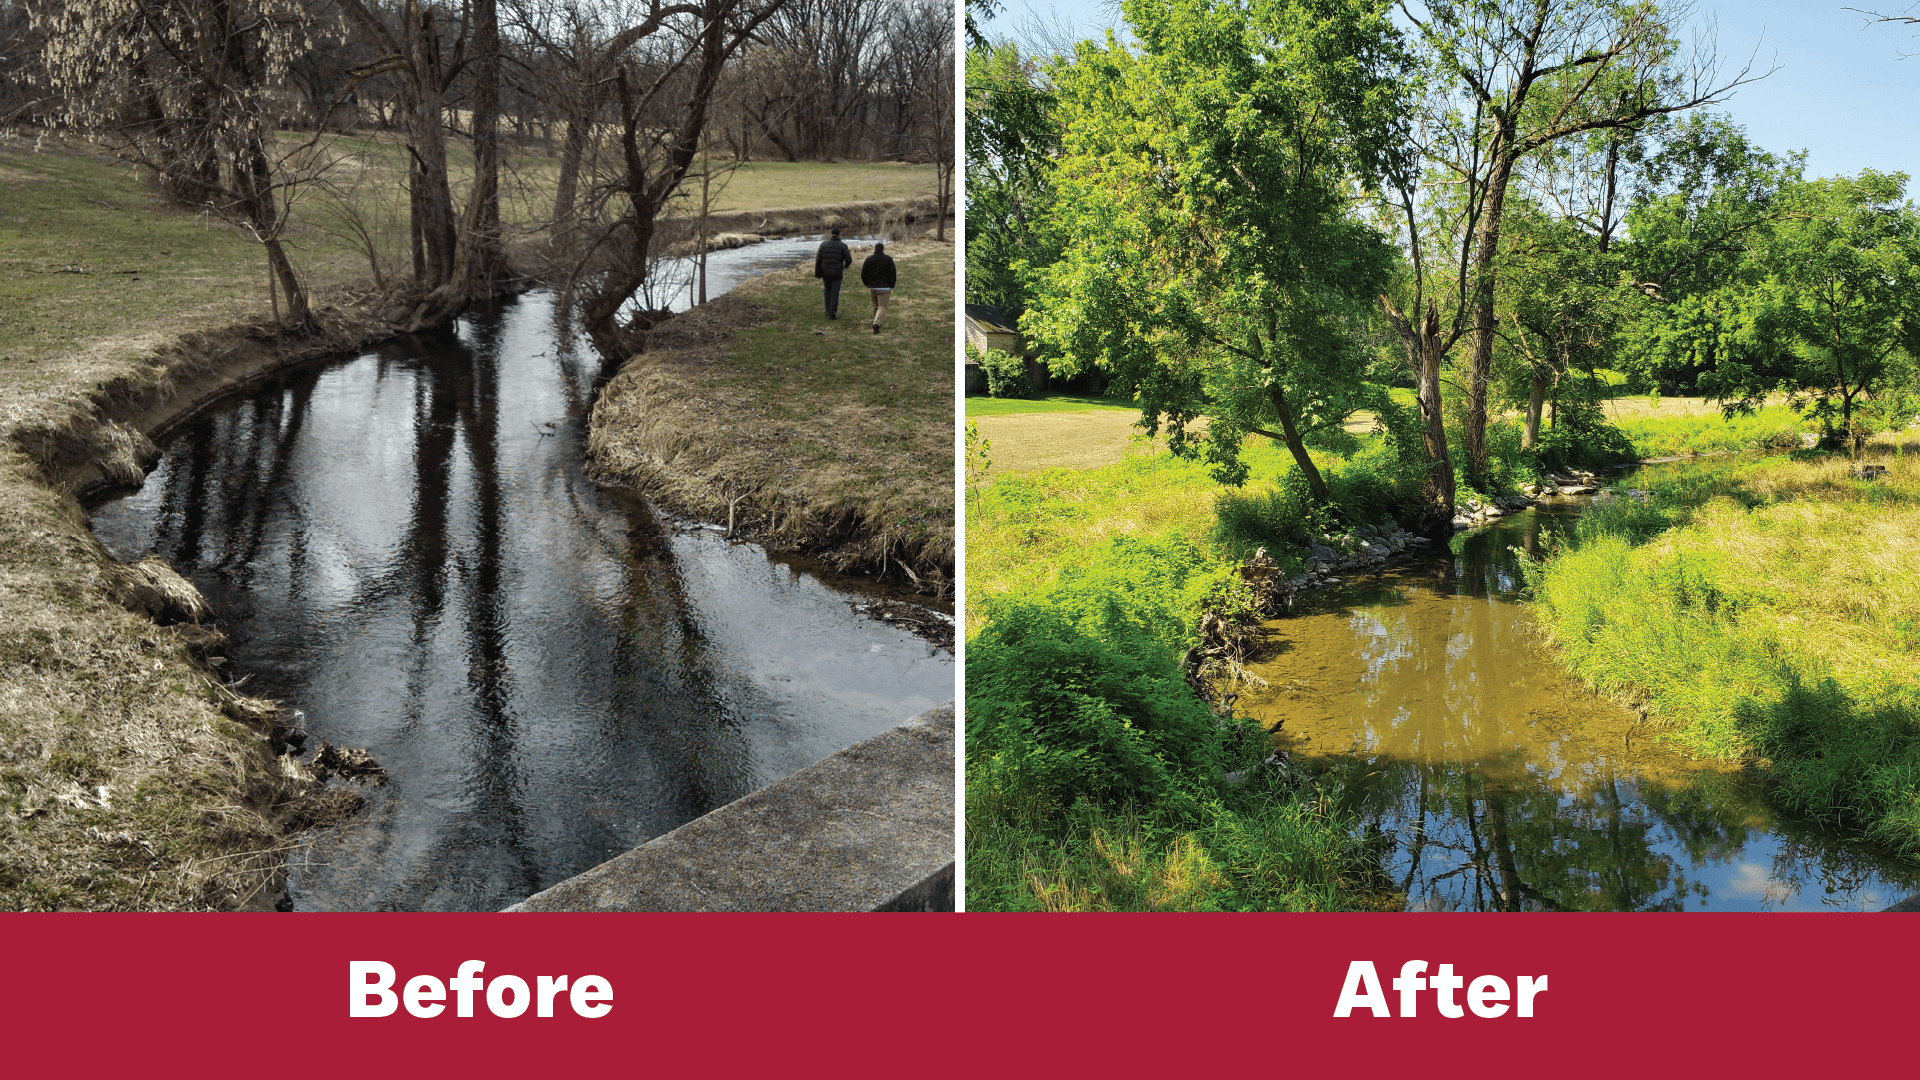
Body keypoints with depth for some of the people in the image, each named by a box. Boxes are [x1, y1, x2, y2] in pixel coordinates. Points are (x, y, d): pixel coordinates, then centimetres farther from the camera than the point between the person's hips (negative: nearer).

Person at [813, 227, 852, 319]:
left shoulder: (823, 244, -2)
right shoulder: (842, 246, -8)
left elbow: (818, 260, -3)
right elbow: (849, 260, -8)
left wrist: (817, 273, 4)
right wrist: (845, 266, 15)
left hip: (825, 273, 2)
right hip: (837, 273, -2)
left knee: (828, 291, 21)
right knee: (835, 293, 5)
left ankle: (828, 311, 27)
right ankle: (832, 314, 2)